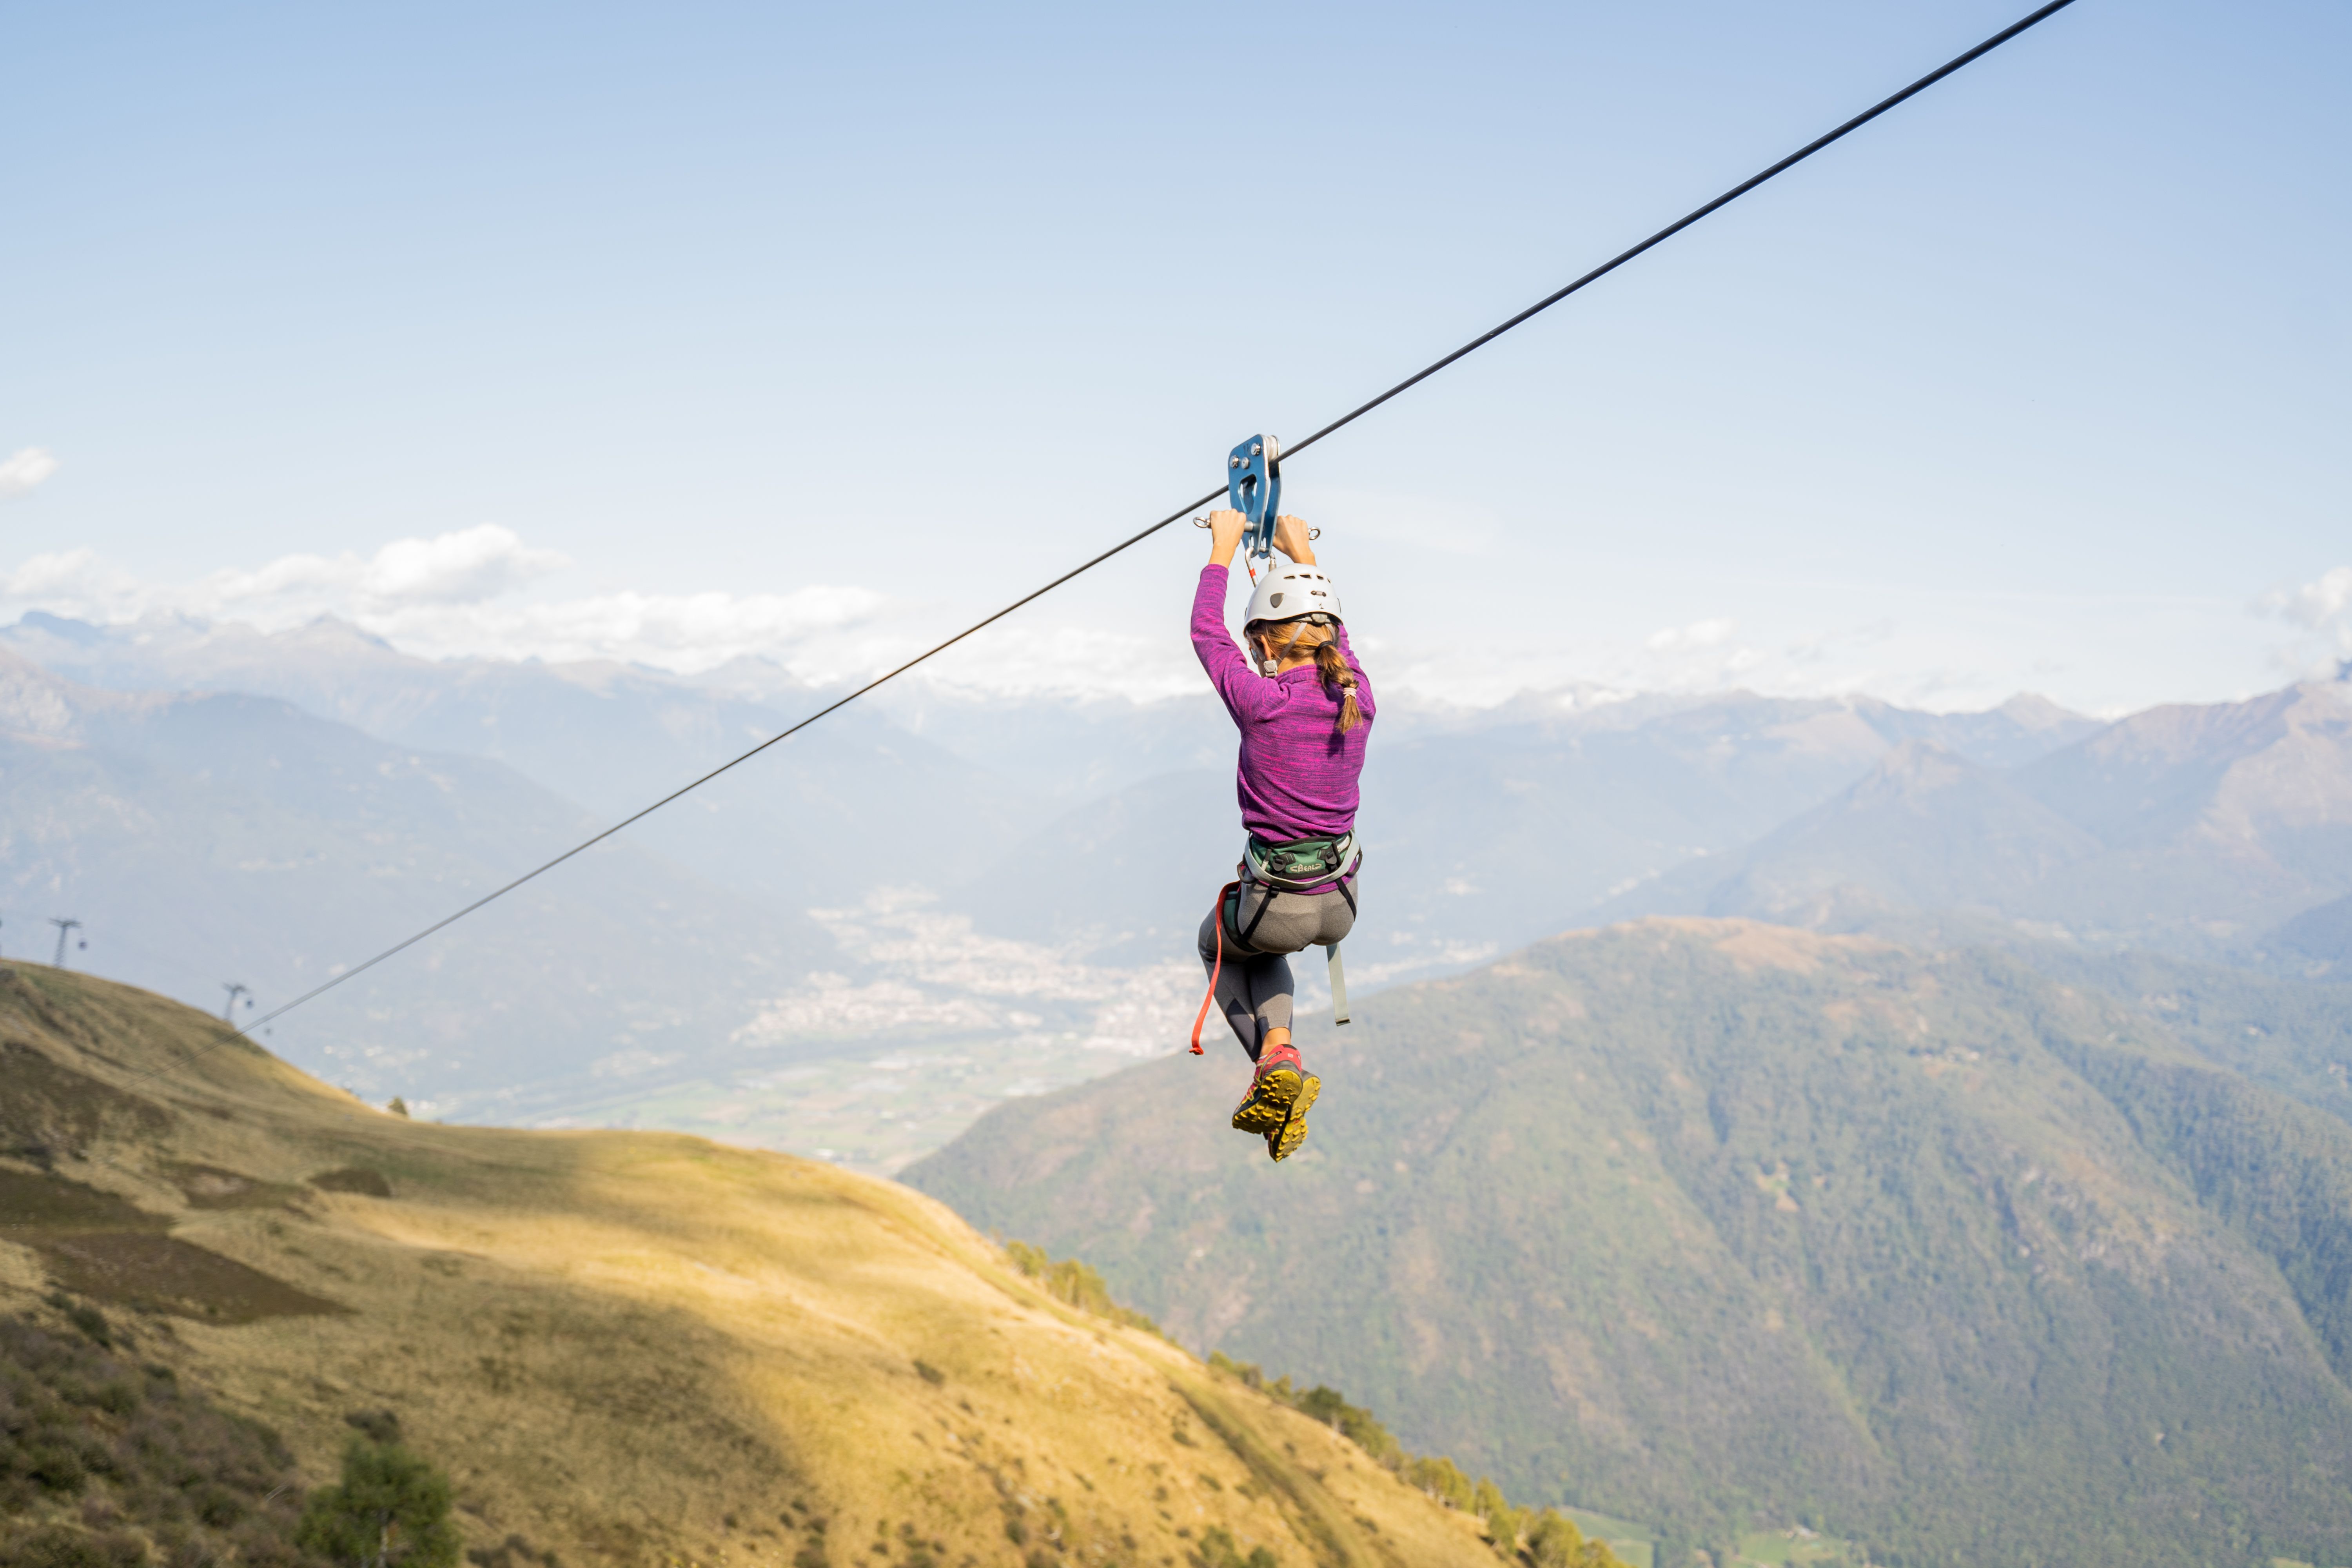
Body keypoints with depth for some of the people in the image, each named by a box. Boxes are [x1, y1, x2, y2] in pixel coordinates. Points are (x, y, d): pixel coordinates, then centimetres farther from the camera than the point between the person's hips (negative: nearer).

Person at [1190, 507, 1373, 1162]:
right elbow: (1334, 636, 16)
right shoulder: (1355, 697, -6)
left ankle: (1276, 1058, 10)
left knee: (1219, 941, 32)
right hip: (1341, 906, 5)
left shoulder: (1262, 702, -19)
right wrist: (1304, 556, 27)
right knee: (1263, 946, 38)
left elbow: (1207, 634, -2)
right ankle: (1277, 1051, 15)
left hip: (1278, 905, -5)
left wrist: (1223, 550, 10)